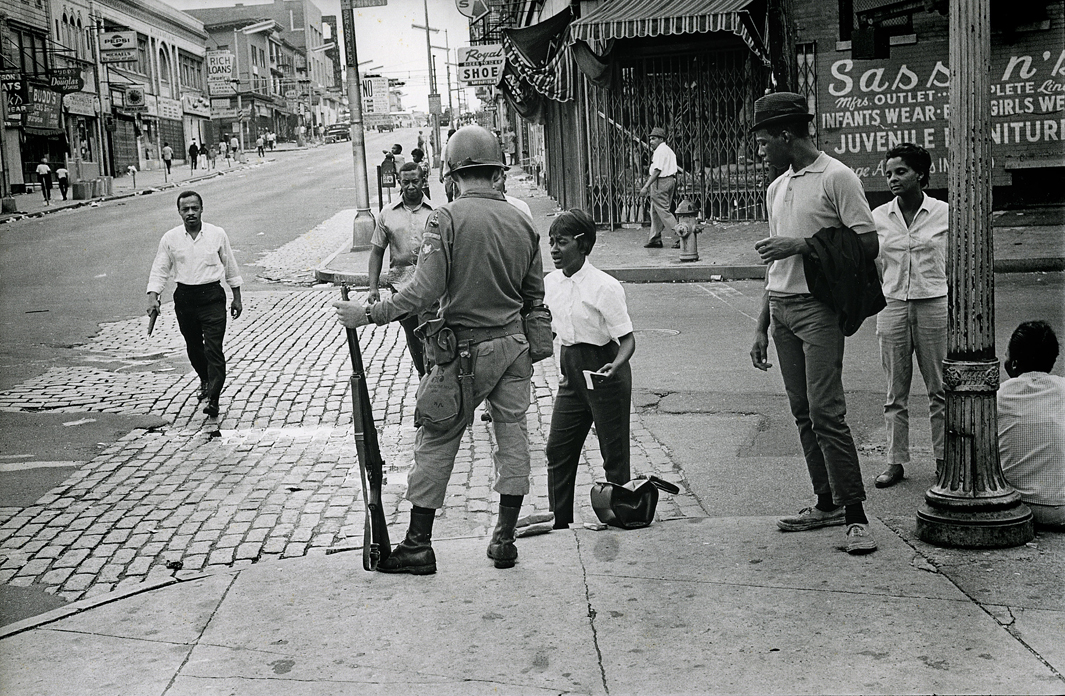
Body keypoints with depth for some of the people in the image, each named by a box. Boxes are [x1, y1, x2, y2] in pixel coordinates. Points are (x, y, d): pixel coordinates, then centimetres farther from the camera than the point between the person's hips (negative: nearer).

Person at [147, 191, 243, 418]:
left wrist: (237, 297, 11)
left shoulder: (217, 234, -2)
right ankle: (205, 381, 42)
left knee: (213, 349, -11)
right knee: (193, 347, 16)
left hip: (212, 296, -2)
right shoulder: (170, 238, 0)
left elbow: (230, 266, 8)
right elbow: (159, 270, 2)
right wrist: (153, 297, -12)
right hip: (184, 297, 3)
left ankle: (212, 398, -11)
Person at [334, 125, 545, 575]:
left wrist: (369, 314, -10)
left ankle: (418, 544, 14)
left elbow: (425, 291, -19)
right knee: (512, 436, 12)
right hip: (513, 345, 5)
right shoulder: (521, 222, 2)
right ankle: (504, 540, 19)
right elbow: (535, 296, 7)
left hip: (464, 350, -4)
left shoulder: (447, 218, -14)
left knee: (436, 443, 6)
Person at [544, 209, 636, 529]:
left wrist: (615, 366, -32)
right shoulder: (550, 283, 2)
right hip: (571, 371, 7)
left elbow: (627, 339, -16)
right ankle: (558, 525, 19)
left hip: (603, 373, -7)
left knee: (614, 455, 3)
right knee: (557, 449, 8)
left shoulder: (605, 286, -16)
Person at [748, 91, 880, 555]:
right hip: (781, 307, 8)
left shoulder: (836, 178, -5)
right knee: (802, 412, 9)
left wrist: (803, 246, -16)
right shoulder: (777, 188, 18)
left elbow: (868, 246, -11)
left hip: (818, 308, -7)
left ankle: (856, 515, -6)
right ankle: (827, 503, 18)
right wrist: (762, 328, 19)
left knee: (825, 412, -12)